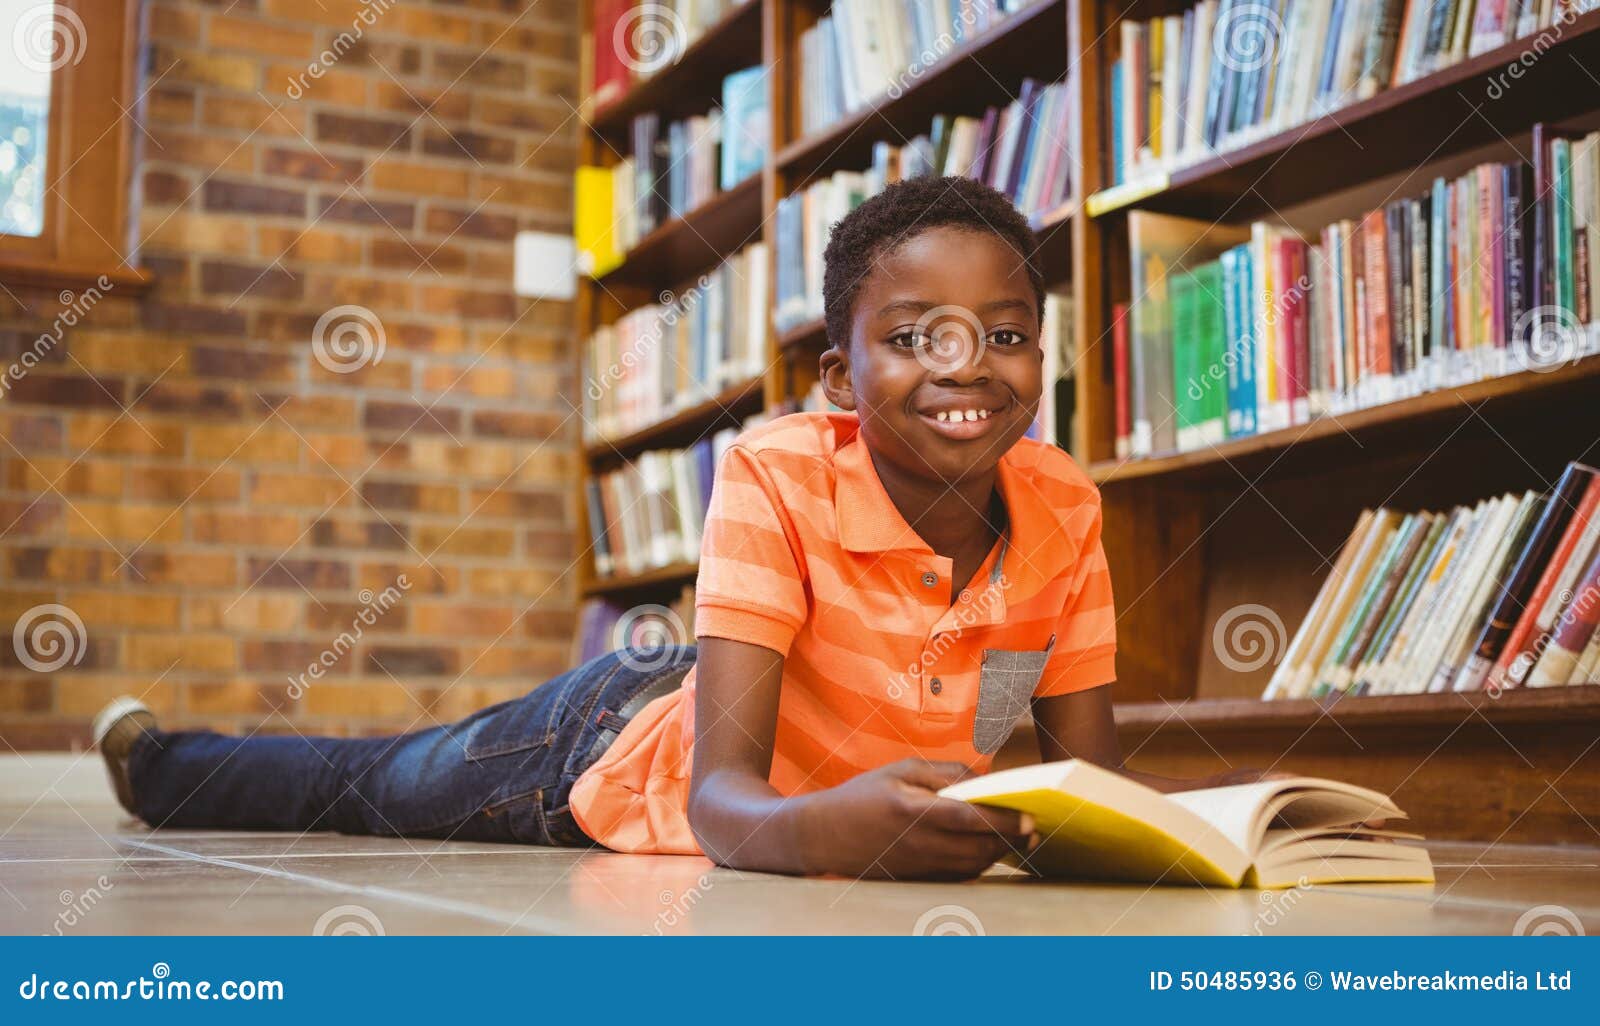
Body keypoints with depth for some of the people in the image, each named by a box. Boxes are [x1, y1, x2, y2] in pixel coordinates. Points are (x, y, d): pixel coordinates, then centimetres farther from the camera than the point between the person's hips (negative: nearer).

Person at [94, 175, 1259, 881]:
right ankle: (151, 753, 54)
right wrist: (825, 827, -66)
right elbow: (718, 798, -43)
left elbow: (1094, 775, -16)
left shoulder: (1065, 505, -23)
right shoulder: (777, 478, -37)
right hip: (617, 748, -3)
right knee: (360, 787, 23)